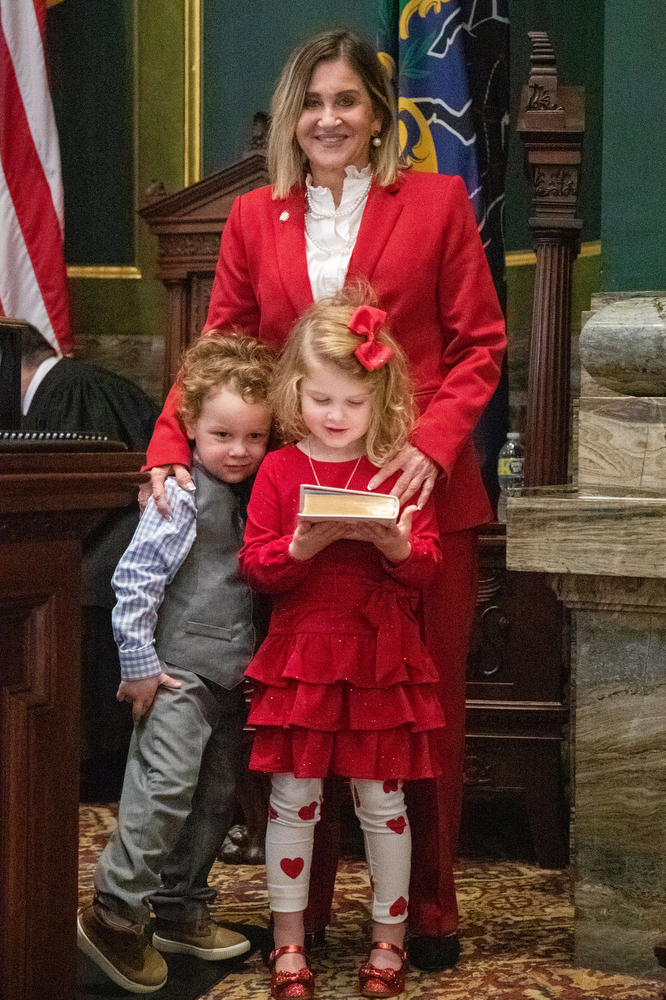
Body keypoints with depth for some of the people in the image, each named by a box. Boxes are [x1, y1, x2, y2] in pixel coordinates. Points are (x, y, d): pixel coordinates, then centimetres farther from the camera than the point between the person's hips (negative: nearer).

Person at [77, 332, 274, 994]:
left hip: (229, 675, 8)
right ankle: (115, 912, -4)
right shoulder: (182, 497, -13)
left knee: (215, 797, 13)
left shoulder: (253, 495, 10)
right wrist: (138, 664, -16)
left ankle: (178, 910, 24)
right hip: (177, 670, -8)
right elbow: (135, 579, -16)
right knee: (165, 787, -14)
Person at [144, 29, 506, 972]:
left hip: (420, 495, -2)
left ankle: (429, 912, 19)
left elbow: (479, 345, 1)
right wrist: (171, 445, -5)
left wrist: (433, 442, -13)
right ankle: (302, 905, 20)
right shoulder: (255, 218, 11)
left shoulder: (436, 202, 4)